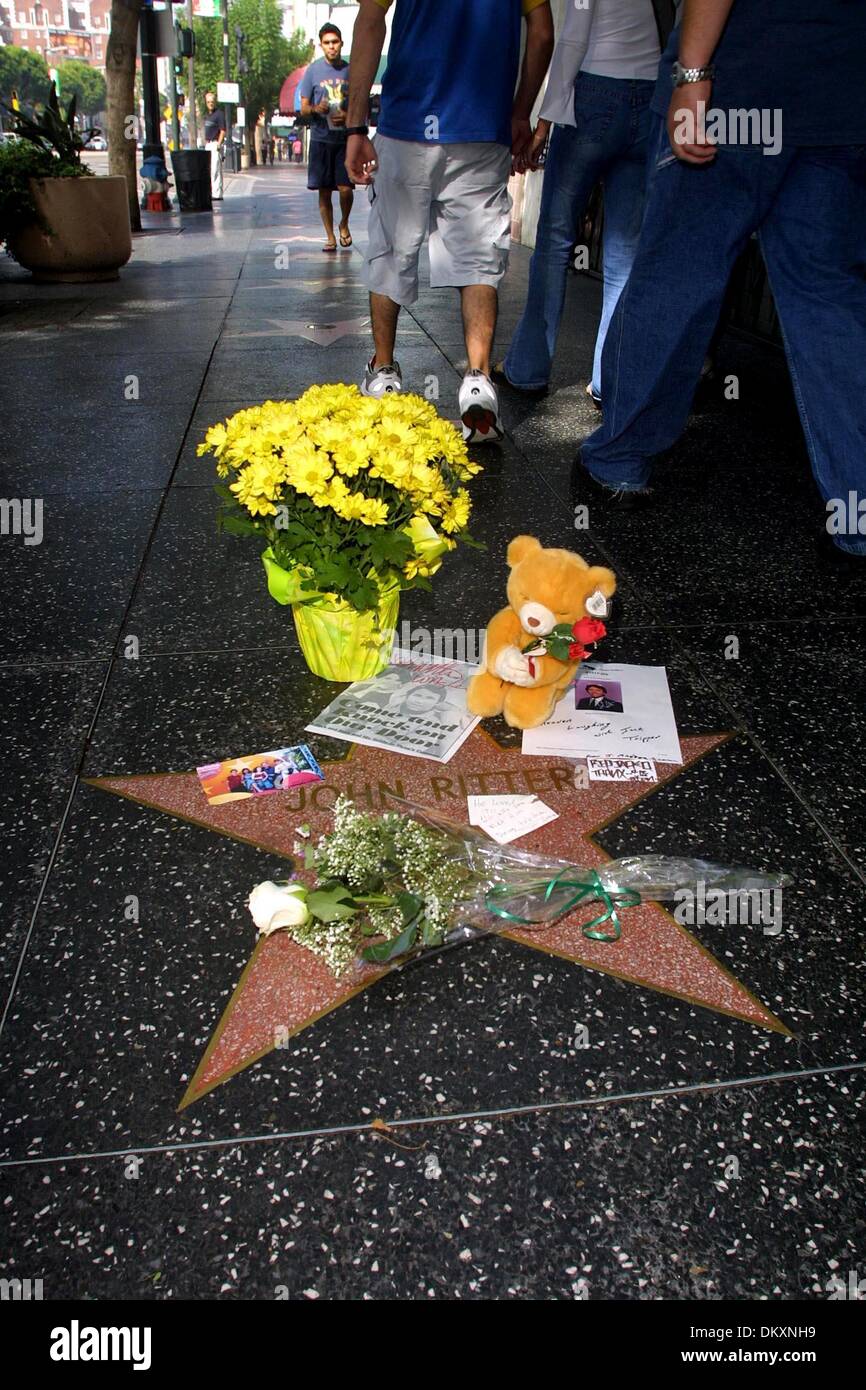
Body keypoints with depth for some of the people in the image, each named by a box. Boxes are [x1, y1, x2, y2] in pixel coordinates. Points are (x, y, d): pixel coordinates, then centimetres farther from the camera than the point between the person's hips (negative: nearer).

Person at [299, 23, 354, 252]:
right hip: (321, 138, 0)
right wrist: (315, 109, -17)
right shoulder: (313, 70, 4)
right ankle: (330, 236, 11)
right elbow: (303, 108, 6)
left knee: (345, 188, -10)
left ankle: (344, 224, 18)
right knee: (324, 191, 0)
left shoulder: (352, 71, 7)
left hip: (345, 138, 0)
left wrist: (348, 116, -10)